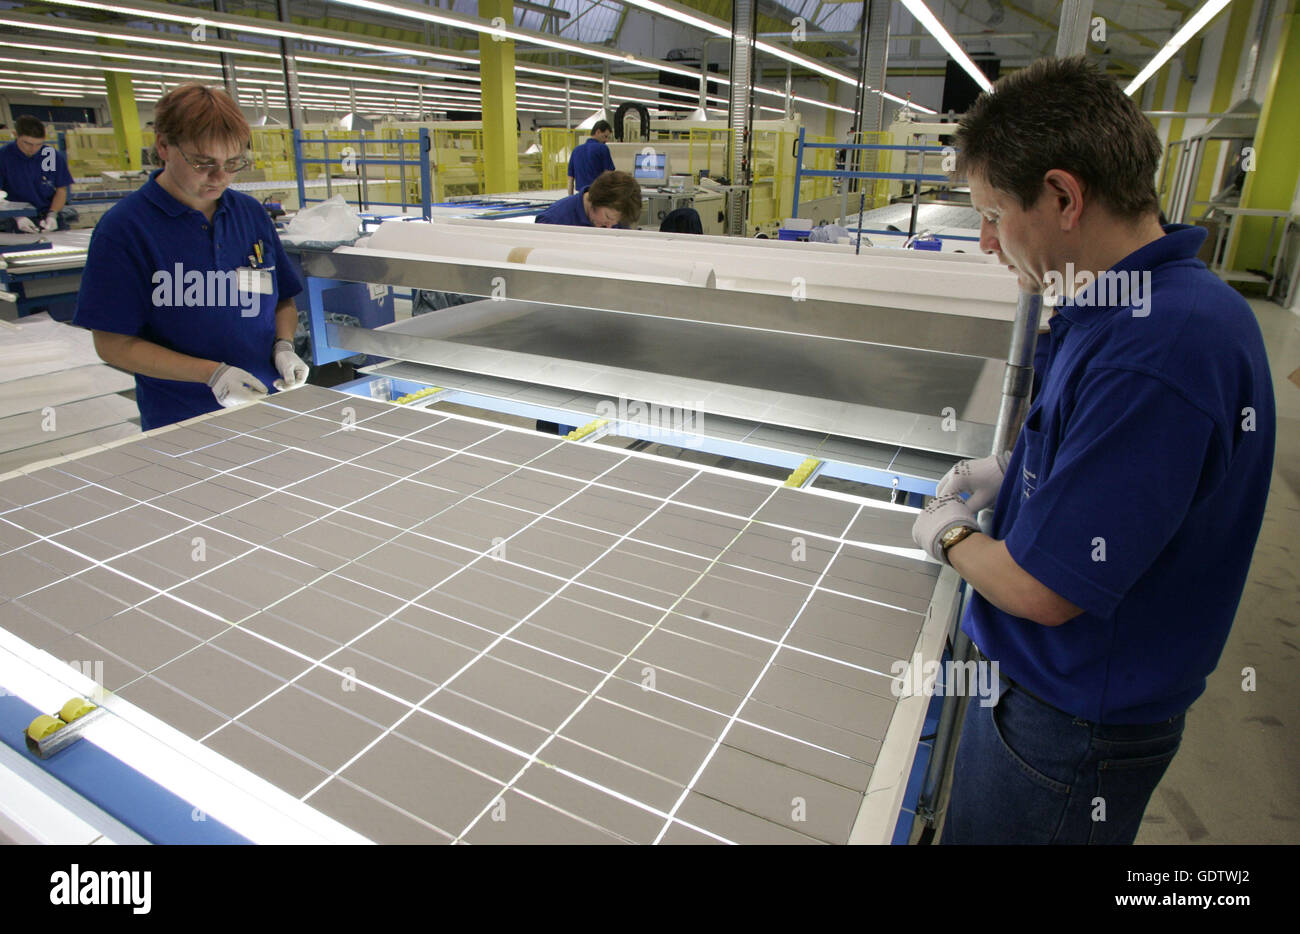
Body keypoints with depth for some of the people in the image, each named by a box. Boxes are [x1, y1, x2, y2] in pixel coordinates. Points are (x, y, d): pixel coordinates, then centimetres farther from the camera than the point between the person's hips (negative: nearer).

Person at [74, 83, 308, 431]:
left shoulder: (251, 212, 7)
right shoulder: (124, 228, -7)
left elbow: (284, 301, 16)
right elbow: (114, 345, -7)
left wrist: (284, 346, -4)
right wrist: (213, 373, -18)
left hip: (268, 405, 3)